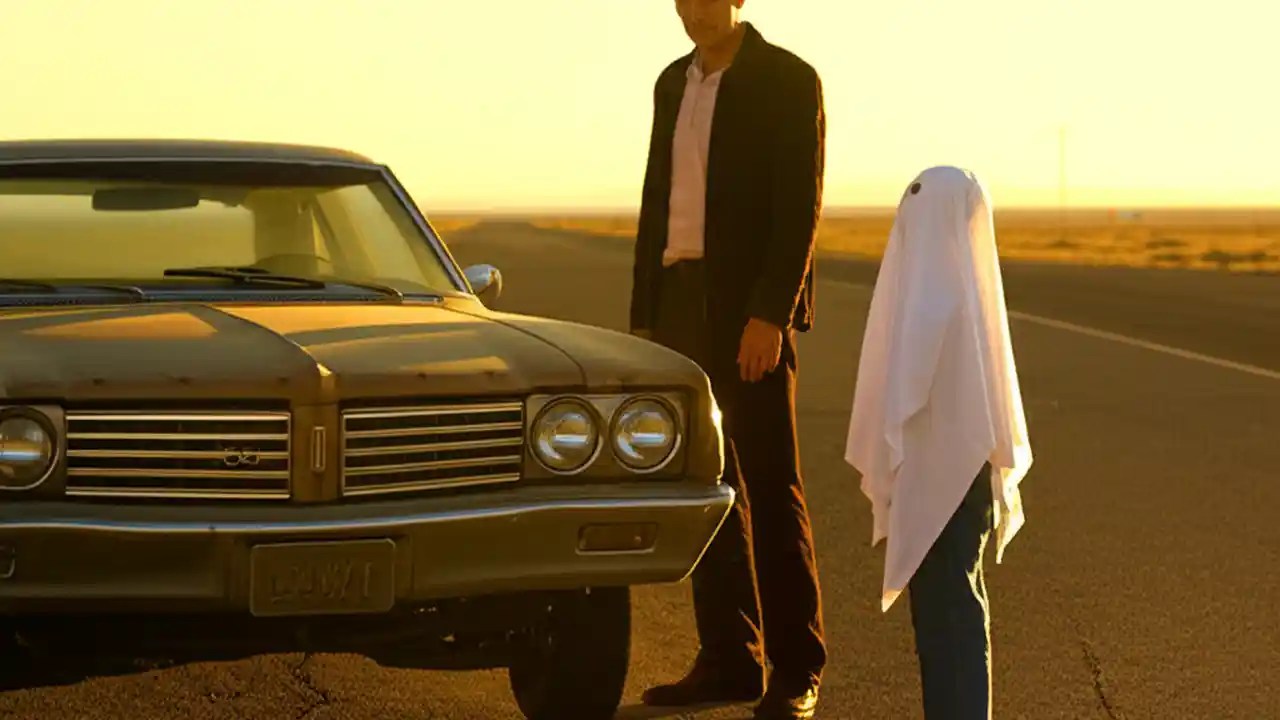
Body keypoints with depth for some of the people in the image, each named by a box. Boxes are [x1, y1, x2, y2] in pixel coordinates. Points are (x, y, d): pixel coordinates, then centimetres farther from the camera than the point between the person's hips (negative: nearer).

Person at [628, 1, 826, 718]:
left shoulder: (790, 80, -8)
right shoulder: (674, 83, 14)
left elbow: (800, 207, -14)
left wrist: (770, 317, -22)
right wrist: (645, 320, 13)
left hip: (753, 308, -7)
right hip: (683, 302, 7)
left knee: (771, 485, -6)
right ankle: (729, 659, 12)